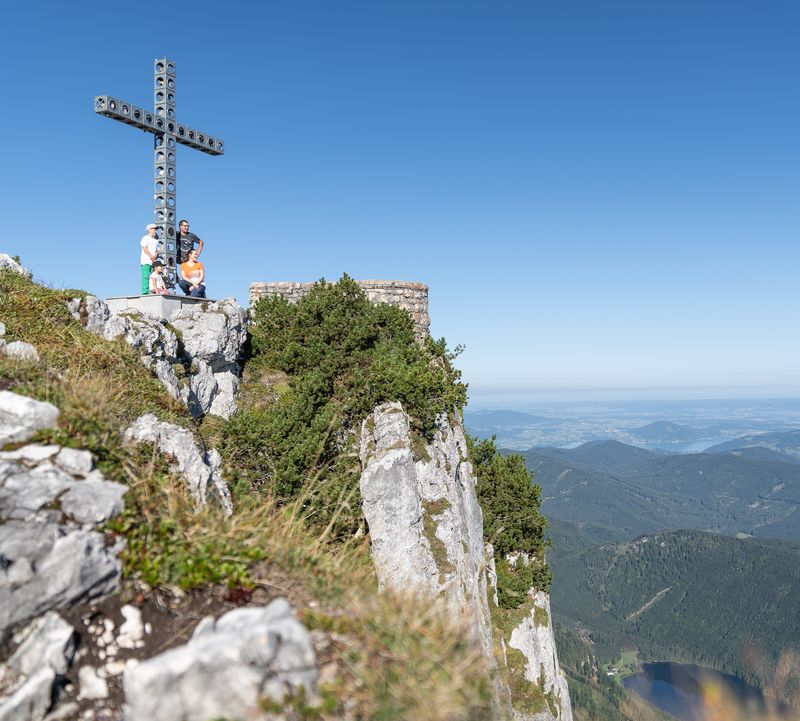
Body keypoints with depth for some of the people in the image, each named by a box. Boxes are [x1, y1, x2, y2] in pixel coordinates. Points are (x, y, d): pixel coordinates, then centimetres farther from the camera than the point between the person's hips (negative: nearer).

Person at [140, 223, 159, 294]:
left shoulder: (155, 240, 21)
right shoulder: (145, 238, 2)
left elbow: (157, 250, 15)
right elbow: (145, 249, -8)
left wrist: (155, 256, -5)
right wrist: (151, 256, -13)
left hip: (153, 261, 6)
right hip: (146, 261, -6)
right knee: (146, 276, -12)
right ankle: (145, 292, -17)